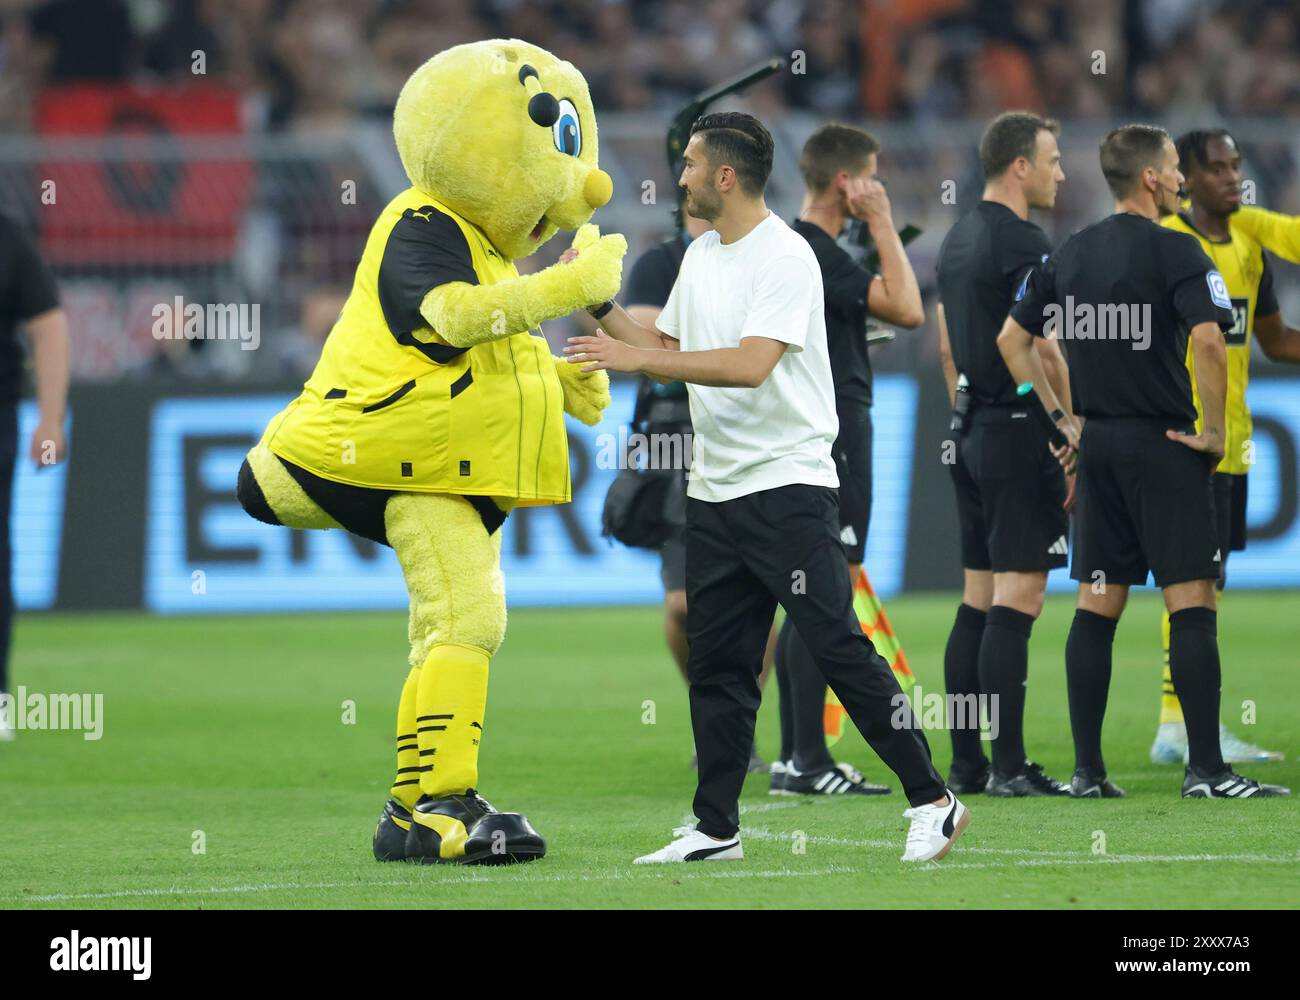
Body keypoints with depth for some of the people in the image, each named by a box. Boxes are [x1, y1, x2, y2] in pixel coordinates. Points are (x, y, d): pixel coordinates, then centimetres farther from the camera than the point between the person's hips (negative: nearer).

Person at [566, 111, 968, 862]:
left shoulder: (784, 257, -14)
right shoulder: (701, 257, 13)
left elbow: (751, 364, -25)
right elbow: (668, 347, 22)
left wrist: (637, 359, -27)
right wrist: (601, 306, 11)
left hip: (788, 484, -8)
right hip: (715, 491, 8)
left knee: (840, 647, -9)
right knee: (717, 665, 8)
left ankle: (933, 802, -3)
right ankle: (716, 829, 14)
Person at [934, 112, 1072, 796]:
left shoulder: (957, 240, 15)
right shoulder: (1023, 244, -14)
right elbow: (1042, 352, -17)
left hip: (973, 433, 9)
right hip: (1020, 432, -9)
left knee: (977, 601, 10)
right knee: (1017, 600, -9)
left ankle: (965, 763, 11)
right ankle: (1009, 766, -11)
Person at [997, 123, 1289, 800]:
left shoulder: (1070, 255, 10)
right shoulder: (1173, 250, -11)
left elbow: (1012, 339, 13)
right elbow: (1206, 340, -23)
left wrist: (1059, 417, 15)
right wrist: (1215, 430, -12)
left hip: (1097, 446, 6)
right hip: (1161, 443, -6)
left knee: (1096, 610, 8)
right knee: (1191, 604, -5)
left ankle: (1088, 770, 7)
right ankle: (1205, 769, -10)